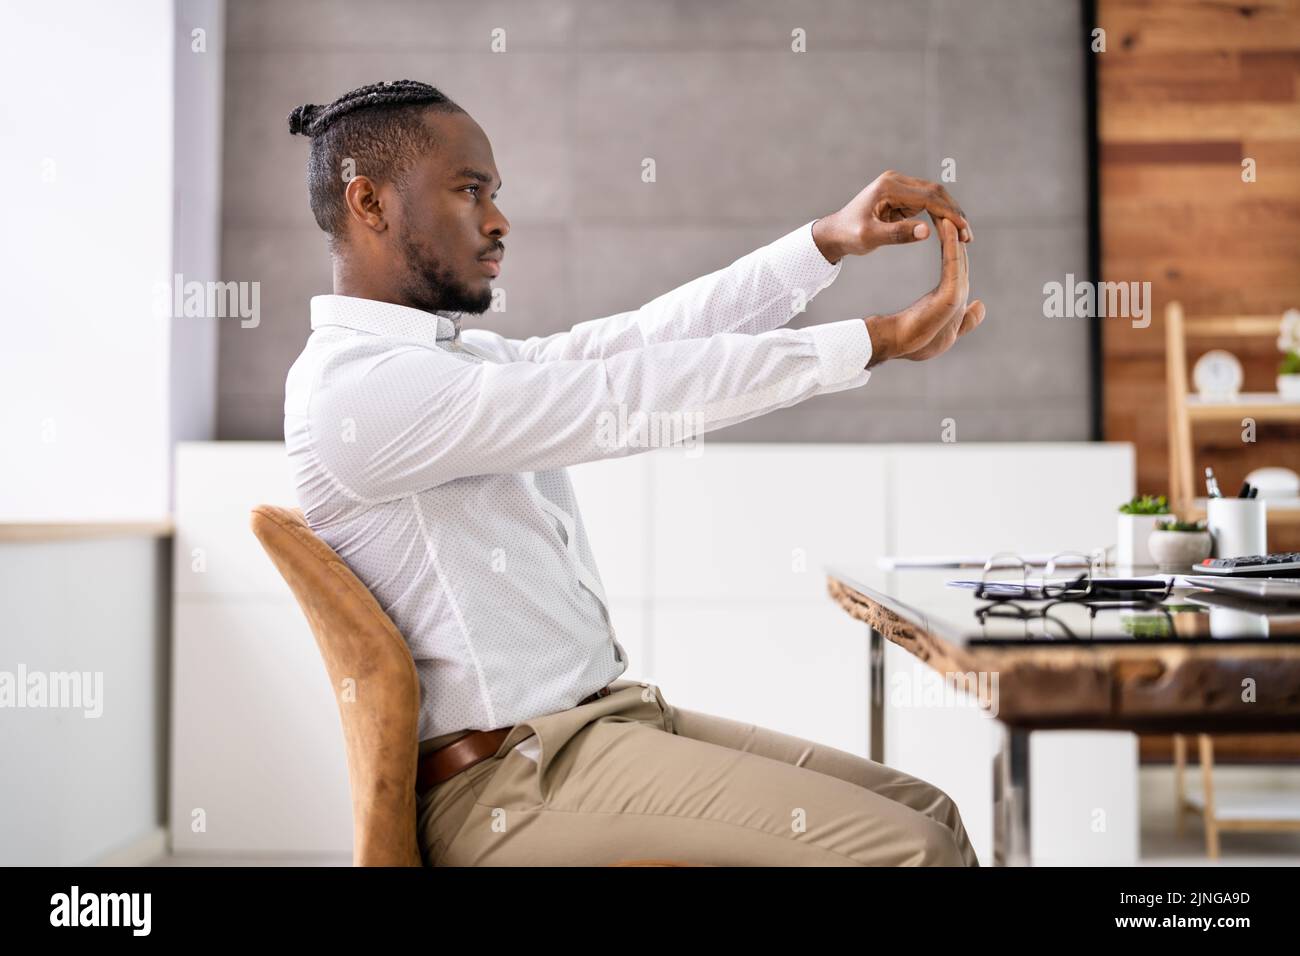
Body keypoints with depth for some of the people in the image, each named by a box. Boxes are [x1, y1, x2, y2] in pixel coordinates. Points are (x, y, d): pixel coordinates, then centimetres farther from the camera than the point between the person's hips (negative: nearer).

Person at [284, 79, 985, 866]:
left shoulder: (466, 358, 15)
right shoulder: (350, 384, -15)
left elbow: (649, 334, 8)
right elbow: (625, 396, -20)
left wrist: (833, 240, -3)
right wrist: (882, 339, -17)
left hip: (612, 717, 9)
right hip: (516, 778, -9)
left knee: (929, 816, 4)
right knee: (902, 850, -16)